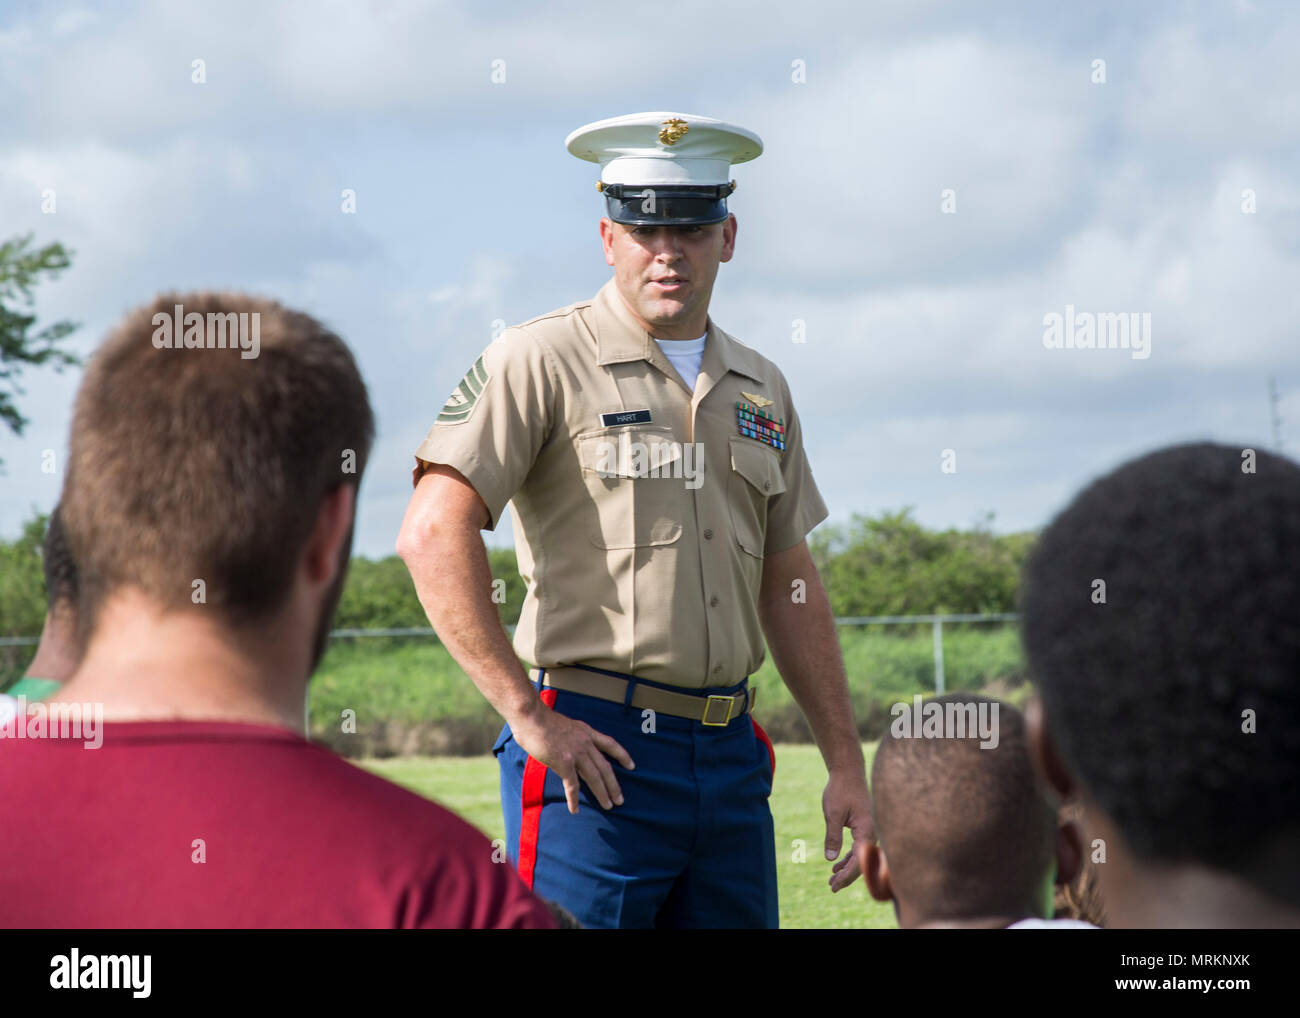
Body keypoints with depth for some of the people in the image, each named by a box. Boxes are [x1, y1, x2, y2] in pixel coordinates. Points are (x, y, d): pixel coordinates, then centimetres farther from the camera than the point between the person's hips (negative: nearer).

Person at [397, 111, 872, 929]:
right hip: (597, 751, -6)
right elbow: (435, 534, -14)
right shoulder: (541, 361, -5)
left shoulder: (760, 388, 16)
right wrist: (526, 716, -16)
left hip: (731, 755, 6)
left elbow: (790, 587, 20)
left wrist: (847, 765, 15)